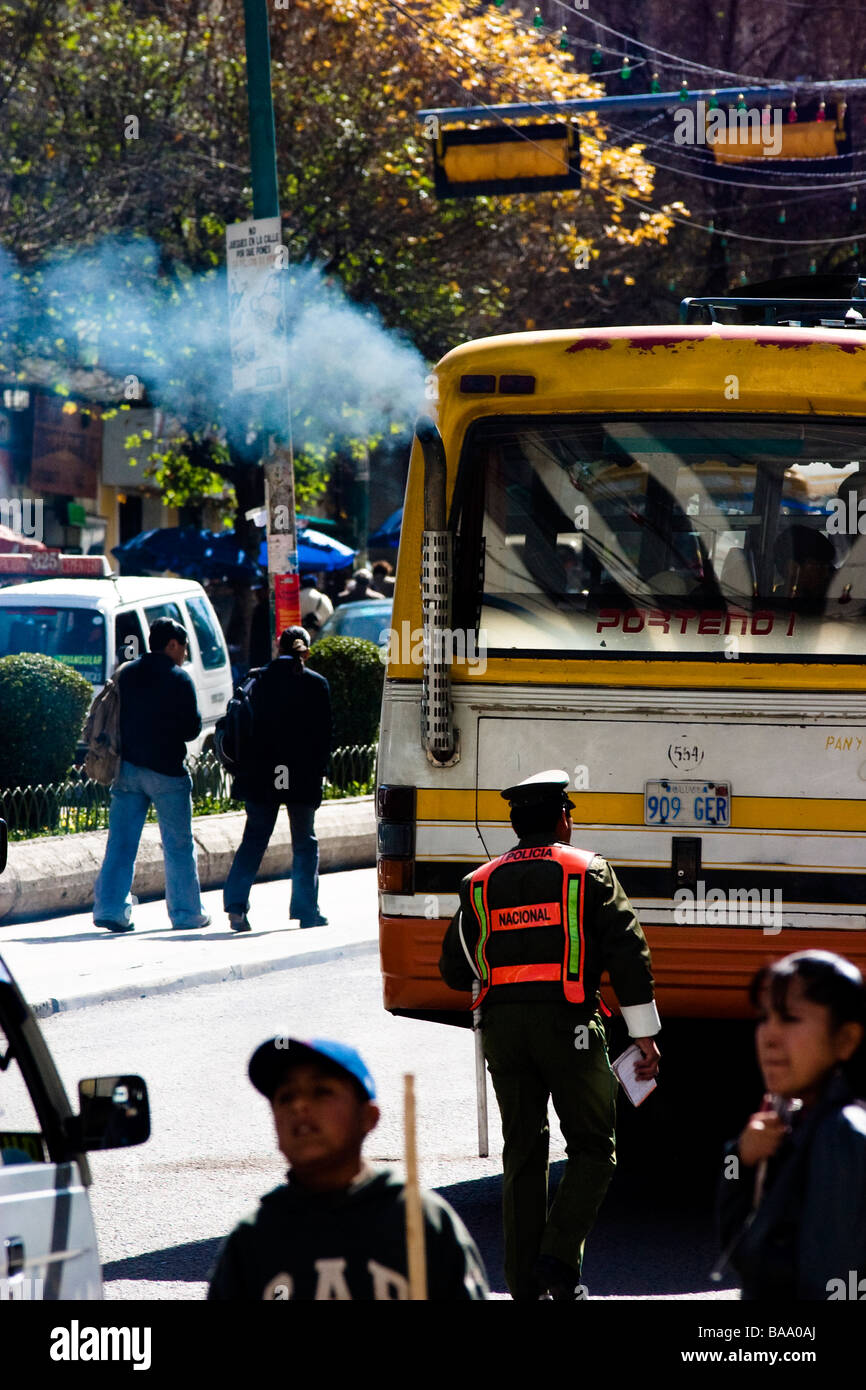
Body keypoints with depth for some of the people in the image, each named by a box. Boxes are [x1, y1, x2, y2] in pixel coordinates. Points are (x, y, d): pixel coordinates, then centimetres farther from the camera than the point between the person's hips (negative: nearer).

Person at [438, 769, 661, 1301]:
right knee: (593, 1148, 6)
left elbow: (456, 970, 16)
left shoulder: (481, 883, 12)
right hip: (568, 1023, -4)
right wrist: (644, 1035, 0)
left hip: (502, 1024, 4)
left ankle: (526, 1282, 9)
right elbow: (628, 953, -3)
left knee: (522, 1152, 10)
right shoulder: (588, 871, 1)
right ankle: (560, 1256, -11)